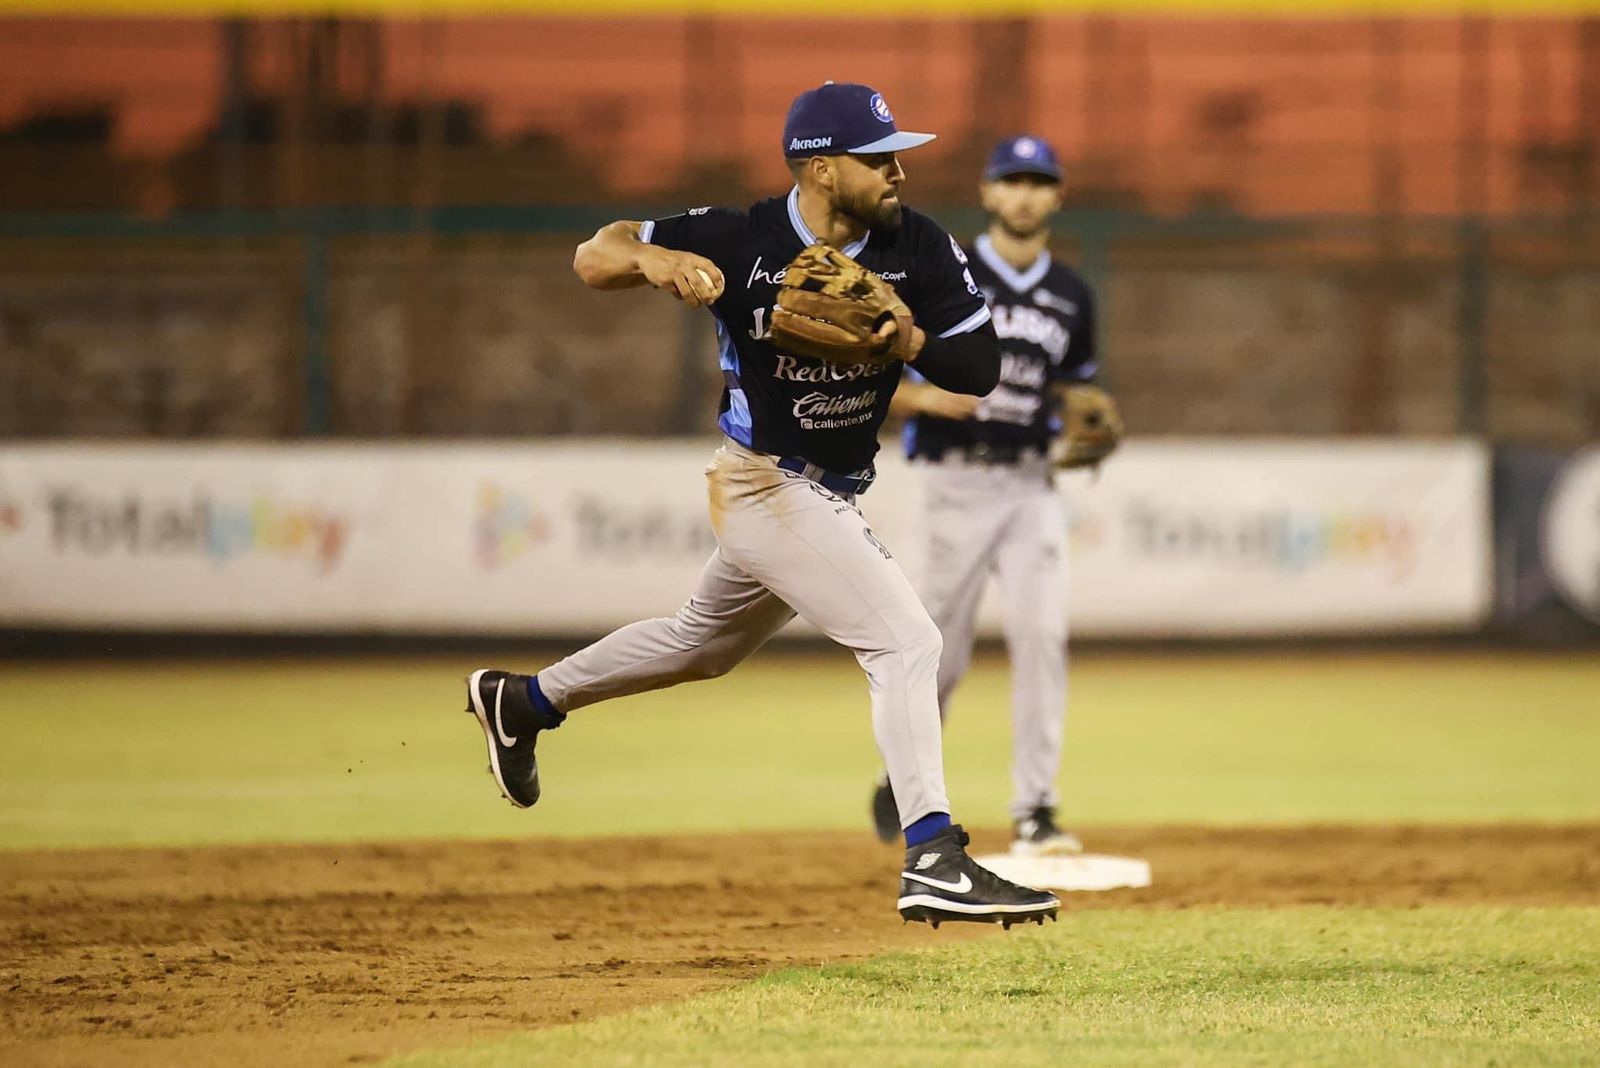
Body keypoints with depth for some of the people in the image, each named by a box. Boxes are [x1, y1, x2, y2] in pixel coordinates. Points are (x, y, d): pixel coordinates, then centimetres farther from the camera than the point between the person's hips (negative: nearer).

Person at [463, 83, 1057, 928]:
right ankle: (933, 860, -21)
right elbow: (591, 260, -11)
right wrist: (653, 259, -33)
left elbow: (980, 368, -5)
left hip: (829, 495, 7)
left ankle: (521, 701, 46)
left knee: (704, 644, 26)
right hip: (769, 488, -7)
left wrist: (905, 339, -24)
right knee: (905, 641, -18)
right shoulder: (742, 241, -18)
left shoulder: (916, 248, -5)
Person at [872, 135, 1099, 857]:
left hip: (1033, 485, 3)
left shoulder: (1071, 296, 11)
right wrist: (926, 397, -22)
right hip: (959, 482, -3)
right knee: (942, 651, 2)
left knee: (1042, 634, -13)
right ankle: (902, 777, 29)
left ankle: (1034, 811, -11)